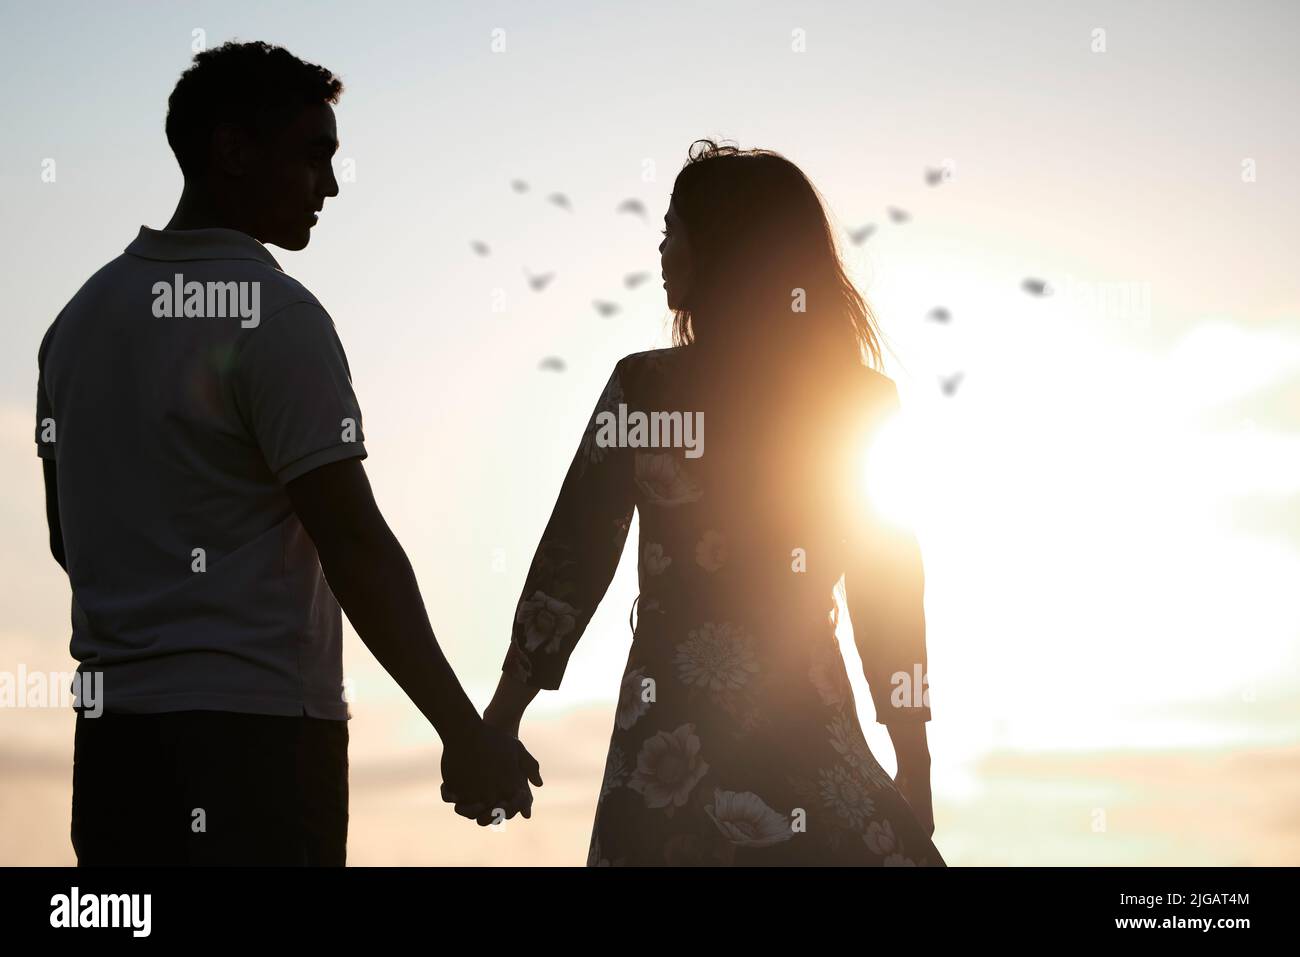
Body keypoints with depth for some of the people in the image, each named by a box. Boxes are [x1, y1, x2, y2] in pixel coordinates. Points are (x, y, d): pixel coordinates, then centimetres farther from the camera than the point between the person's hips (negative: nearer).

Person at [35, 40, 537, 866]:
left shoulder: (81, 315, 12)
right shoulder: (274, 315, -11)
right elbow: (356, 549, -16)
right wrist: (468, 735, -13)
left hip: (113, 735, 8)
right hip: (257, 733, -7)